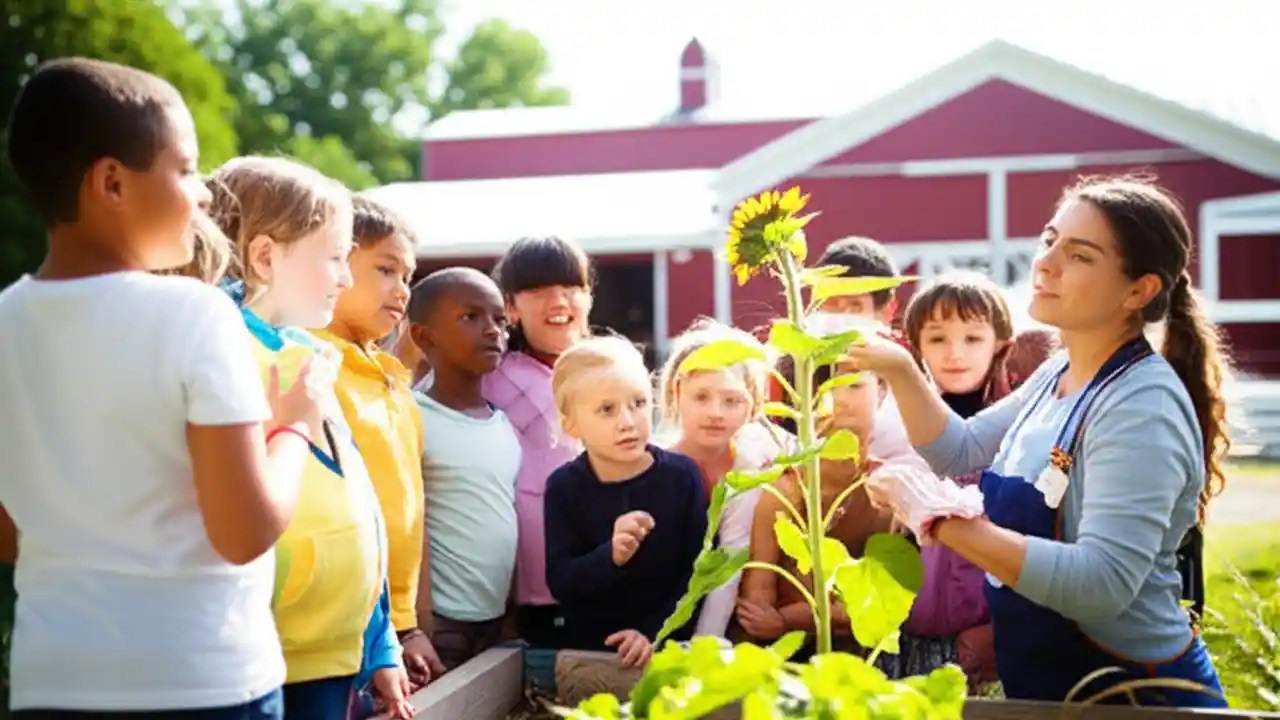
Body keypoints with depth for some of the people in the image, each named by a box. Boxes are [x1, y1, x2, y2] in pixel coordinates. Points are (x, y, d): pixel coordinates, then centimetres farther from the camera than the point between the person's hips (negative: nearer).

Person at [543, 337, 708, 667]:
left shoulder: (681, 474, -7)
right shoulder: (565, 487, -6)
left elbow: (698, 571, -7)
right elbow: (560, 582, -10)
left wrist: (657, 633, -15)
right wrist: (610, 556, -26)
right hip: (587, 649, 0)